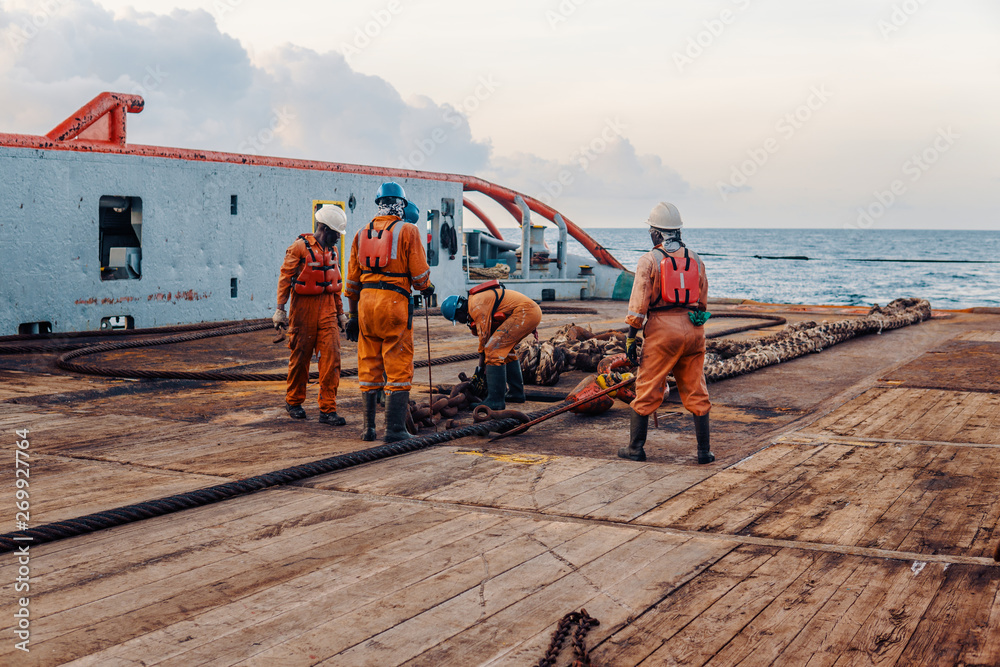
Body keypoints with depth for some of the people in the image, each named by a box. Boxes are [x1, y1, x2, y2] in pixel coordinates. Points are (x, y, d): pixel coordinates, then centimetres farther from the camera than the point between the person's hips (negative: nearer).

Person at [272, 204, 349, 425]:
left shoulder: (332, 251, 13)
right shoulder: (299, 247, -7)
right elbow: (285, 277, -7)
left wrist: (340, 312, 21)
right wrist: (280, 309, -10)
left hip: (327, 308, 5)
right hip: (304, 307, -5)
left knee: (332, 356, -5)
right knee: (300, 356, 6)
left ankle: (328, 409, -3)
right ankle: (293, 401, 26)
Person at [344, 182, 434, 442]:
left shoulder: (362, 233, 13)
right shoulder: (407, 230, -2)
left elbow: (353, 279, 14)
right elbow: (419, 272, -5)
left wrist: (353, 315, 19)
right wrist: (426, 288, 17)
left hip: (366, 302, 5)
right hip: (394, 303, -5)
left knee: (369, 367, 11)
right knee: (398, 367, -2)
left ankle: (368, 427, 14)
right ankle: (395, 429, -4)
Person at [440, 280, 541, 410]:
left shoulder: (476, 305, -9)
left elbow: (484, 335, -8)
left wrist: (481, 366, 3)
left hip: (524, 311, -11)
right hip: (533, 312, 11)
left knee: (494, 350, -14)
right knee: (505, 349, 25)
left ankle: (495, 400, -16)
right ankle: (516, 393, 28)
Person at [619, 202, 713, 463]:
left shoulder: (649, 260, -5)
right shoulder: (695, 260, 11)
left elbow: (639, 304, -9)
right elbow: (702, 301, 17)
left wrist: (631, 337, -5)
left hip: (662, 329, -4)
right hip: (693, 330, 4)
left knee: (647, 391, 4)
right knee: (696, 391, 9)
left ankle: (635, 448, 10)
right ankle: (704, 451, 10)